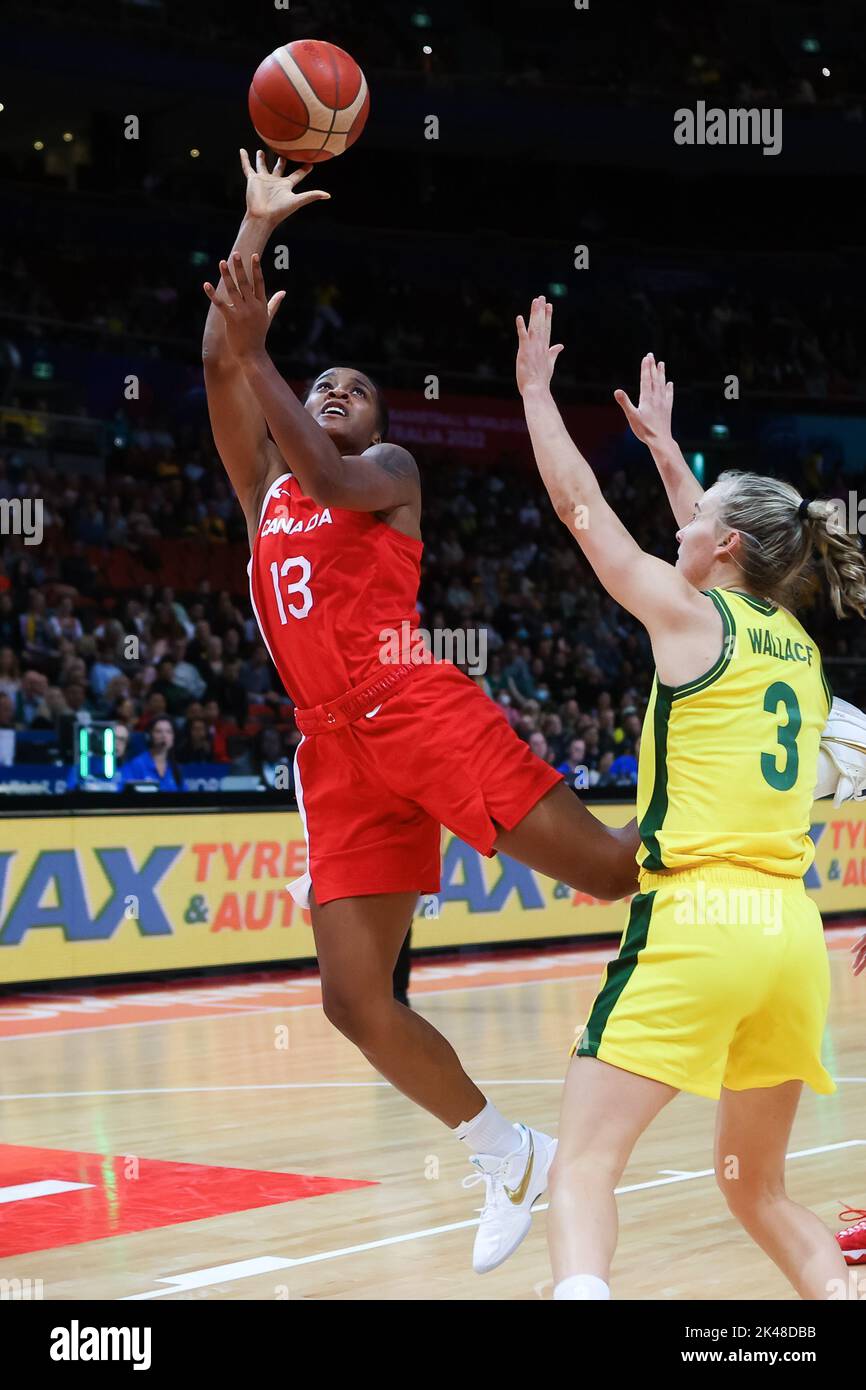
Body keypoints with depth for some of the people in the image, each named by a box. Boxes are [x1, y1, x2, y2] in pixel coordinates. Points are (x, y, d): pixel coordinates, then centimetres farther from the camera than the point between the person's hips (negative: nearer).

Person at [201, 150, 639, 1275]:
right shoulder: (263, 485, 25)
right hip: (335, 750, 5)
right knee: (354, 999, -3)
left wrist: (256, 353, -15)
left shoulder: (389, 470, 11)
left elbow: (331, 481, -13)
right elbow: (216, 363, 15)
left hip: (420, 709, -5)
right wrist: (256, 229, 16)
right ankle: (509, 1160, 10)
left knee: (611, 868, -14)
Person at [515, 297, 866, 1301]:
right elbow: (724, 545, 36)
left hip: (695, 923, -7)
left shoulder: (689, 615, 0)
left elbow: (580, 506, 10)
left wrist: (535, 387, 22)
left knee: (582, 1168, -9)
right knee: (757, 1186, 21)